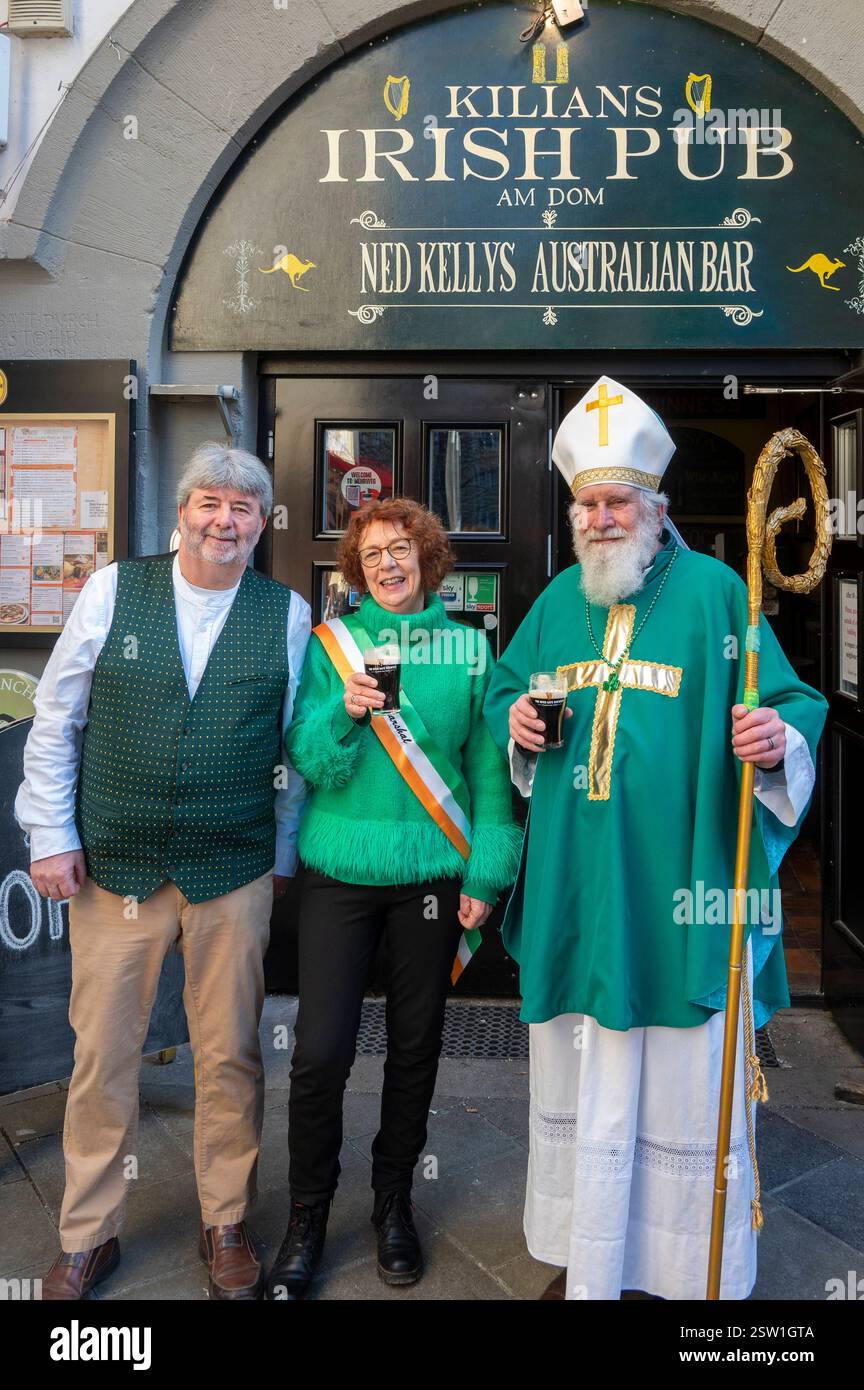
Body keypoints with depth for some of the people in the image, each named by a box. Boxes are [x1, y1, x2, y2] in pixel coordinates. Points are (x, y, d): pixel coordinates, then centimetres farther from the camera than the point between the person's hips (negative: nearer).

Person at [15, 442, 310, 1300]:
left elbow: (298, 747, 6)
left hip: (234, 875, 0)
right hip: (113, 870, 0)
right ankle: (87, 1236, 34)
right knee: (102, 1057, 11)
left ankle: (225, 1225, 34)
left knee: (229, 1057, 12)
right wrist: (51, 836, 0)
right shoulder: (113, 590, 0)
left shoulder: (287, 614, 0)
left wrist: (285, 858, 7)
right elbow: (55, 721, 4)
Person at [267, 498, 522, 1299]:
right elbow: (306, 761, -1)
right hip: (341, 872, 0)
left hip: (432, 873, 1)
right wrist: (343, 713, -20)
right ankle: (307, 1217, 23)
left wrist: (486, 872, -3)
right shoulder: (331, 641, 3)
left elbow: (489, 768, 3)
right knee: (320, 1052, -2)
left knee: (415, 1045, 12)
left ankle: (393, 1203, 35)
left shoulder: (467, 648, 3)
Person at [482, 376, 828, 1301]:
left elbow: (788, 705, -5)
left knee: (686, 1100, 9)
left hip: (678, 900, -4)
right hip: (574, 898, 5)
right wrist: (516, 726, 0)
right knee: (579, 1094, 18)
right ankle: (585, 1266, 39)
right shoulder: (558, 601, 11)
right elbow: (506, 688, 21)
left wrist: (781, 739, -27)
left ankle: (695, 1277, 33)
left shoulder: (712, 591, -4)